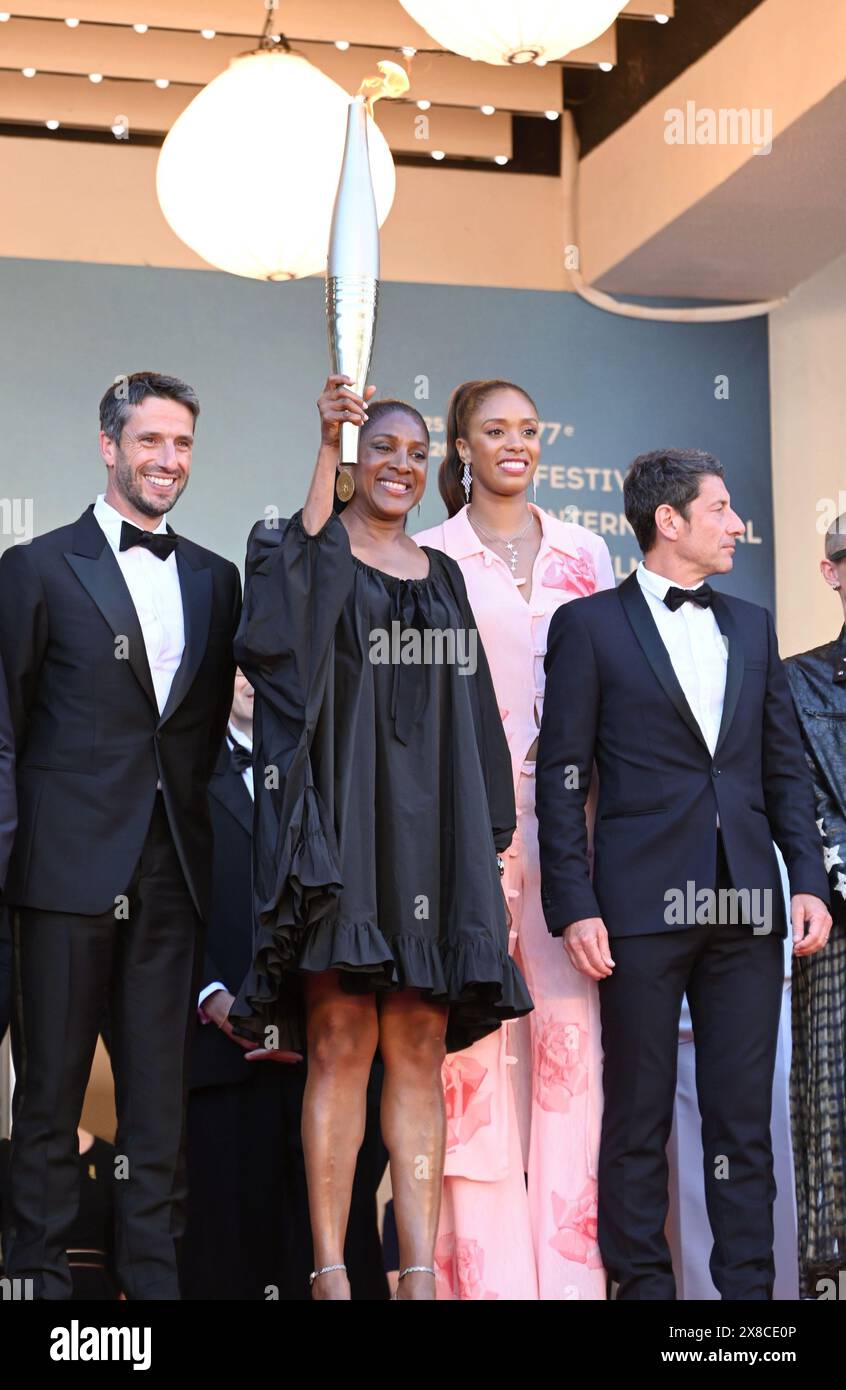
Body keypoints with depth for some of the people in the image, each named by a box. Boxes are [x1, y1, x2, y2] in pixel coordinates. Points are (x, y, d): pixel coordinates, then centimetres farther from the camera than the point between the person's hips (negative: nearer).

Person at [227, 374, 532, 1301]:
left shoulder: (443, 577, 20)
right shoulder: (306, 551, 4)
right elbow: (284, 627, -22)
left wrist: (492, 833, 11)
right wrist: (327, 444, -30)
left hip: (430, 831, 4)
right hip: (342, 824, -4)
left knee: (419, 1050, 2)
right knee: (341, 1045, -7)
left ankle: (419, 1272, 2)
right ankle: (330, 1271, -4)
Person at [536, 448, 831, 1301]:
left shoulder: (752, 627, 16)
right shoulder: (590, 624, 2)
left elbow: (785, 768, 16)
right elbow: (561, 777, -1)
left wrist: (809, 880, 3)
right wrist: (573, 907, -9)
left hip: (747, 907, 4)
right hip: (642, 903, -4)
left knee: (743, 1120, 5)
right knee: (638, 1120, 1)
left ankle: (748, 1288, 10)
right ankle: (642, 1285, 9)